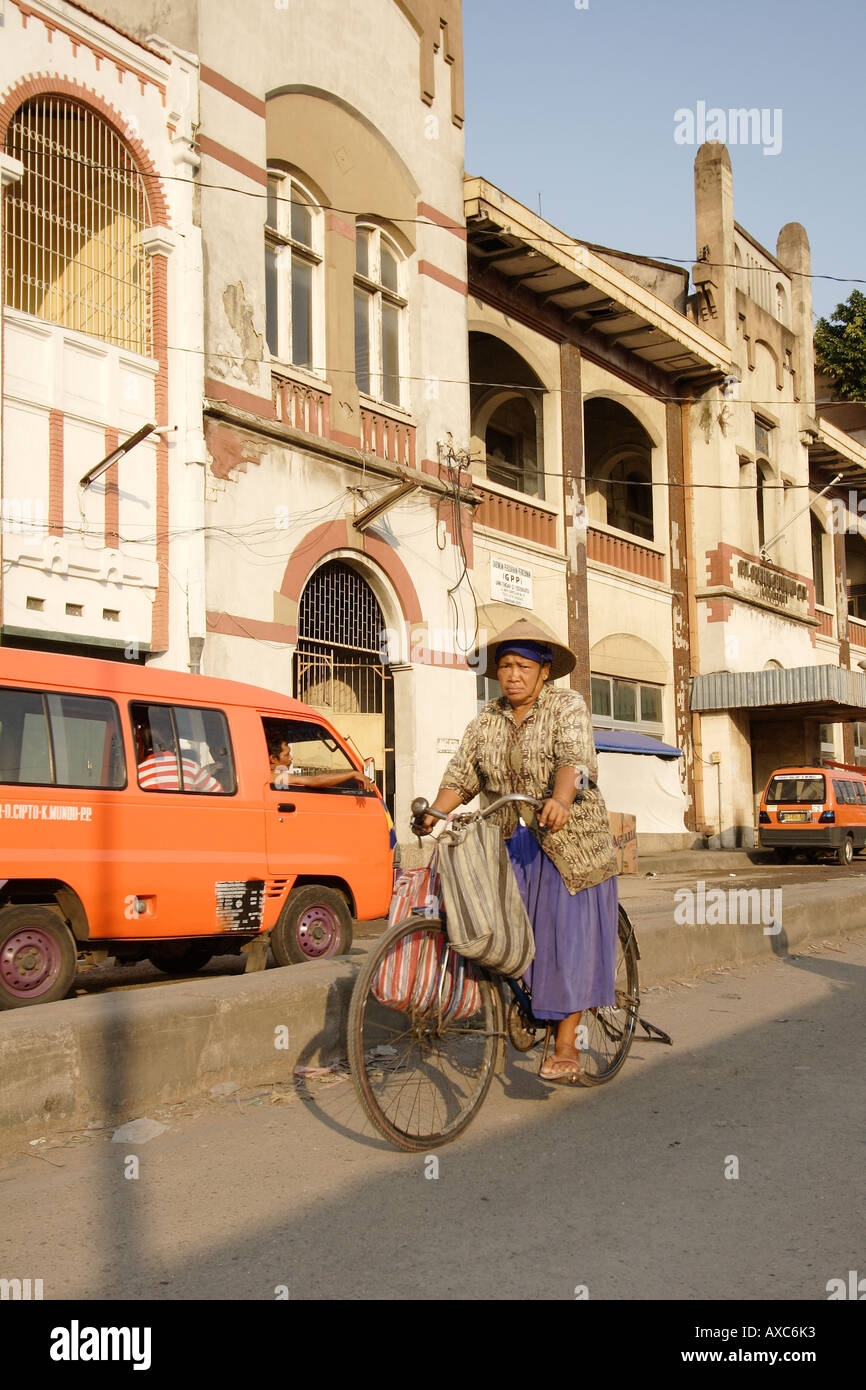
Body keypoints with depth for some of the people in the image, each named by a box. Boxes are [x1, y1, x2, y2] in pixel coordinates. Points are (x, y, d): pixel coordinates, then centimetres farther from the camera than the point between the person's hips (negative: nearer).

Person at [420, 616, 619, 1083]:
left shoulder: (568, 707, -5)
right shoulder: (486, 722, 9)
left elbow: (574, 759, -23)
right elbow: (461, 774, 4)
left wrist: (559, 800, -43)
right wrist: (435, 812, -16)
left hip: (568, 841, -4)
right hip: (508, 845, 4)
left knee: (566, 938, -6)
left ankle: (565, 1045, -1)